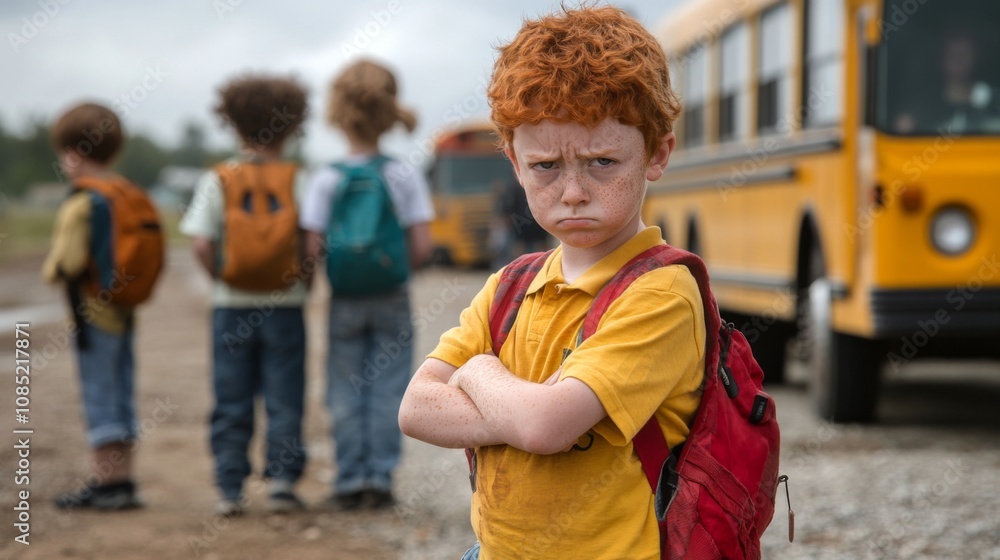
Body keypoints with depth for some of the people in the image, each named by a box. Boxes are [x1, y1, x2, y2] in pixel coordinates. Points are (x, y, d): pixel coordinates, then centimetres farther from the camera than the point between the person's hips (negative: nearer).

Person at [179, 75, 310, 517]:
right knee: (284, 399, 8)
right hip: (284, 305, 0)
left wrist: (222, 280, 3)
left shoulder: (217, 181, -3)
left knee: (231, 402, 8)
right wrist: (305, 282, 5)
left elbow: (201, 245, -11)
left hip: (231, 306, 1)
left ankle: (230, 489, 8)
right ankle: (282, 478, 3)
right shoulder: (297, 181, -3)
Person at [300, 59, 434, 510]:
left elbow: (313, 248, -10)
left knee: (345, 392, 8)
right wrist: (397, 268, 10)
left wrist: (334, 264, 11)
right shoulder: (404, 176, -6)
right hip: (392, 299, 0)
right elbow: (421, 246, -8)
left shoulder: (326, 180, -7)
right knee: (387, 388, 6)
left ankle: (350, 481, 8)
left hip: (344, 300, 0)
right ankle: (379, 478, 5)